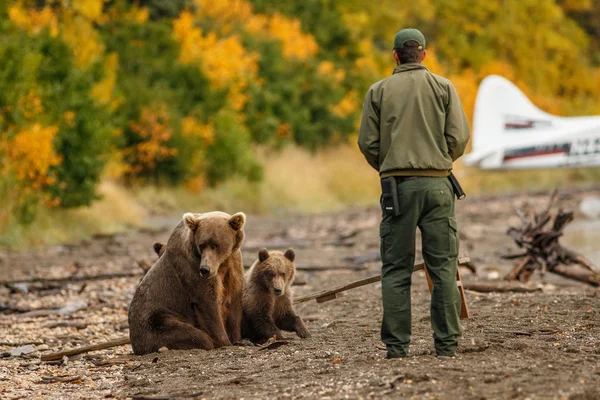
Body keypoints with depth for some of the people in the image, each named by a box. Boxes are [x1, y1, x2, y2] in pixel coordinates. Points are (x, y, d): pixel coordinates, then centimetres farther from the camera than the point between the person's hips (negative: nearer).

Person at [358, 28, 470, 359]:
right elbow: (459, 136, -2)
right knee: (443, 266, 3)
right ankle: (447, 344, 1)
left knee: (396, 268, 3)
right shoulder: (443, 87, 4)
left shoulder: (378, 91, 5)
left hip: (397, 184, 0)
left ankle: (396, 345, -1)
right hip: (437, 184, 0)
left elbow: (367, 142, 2)